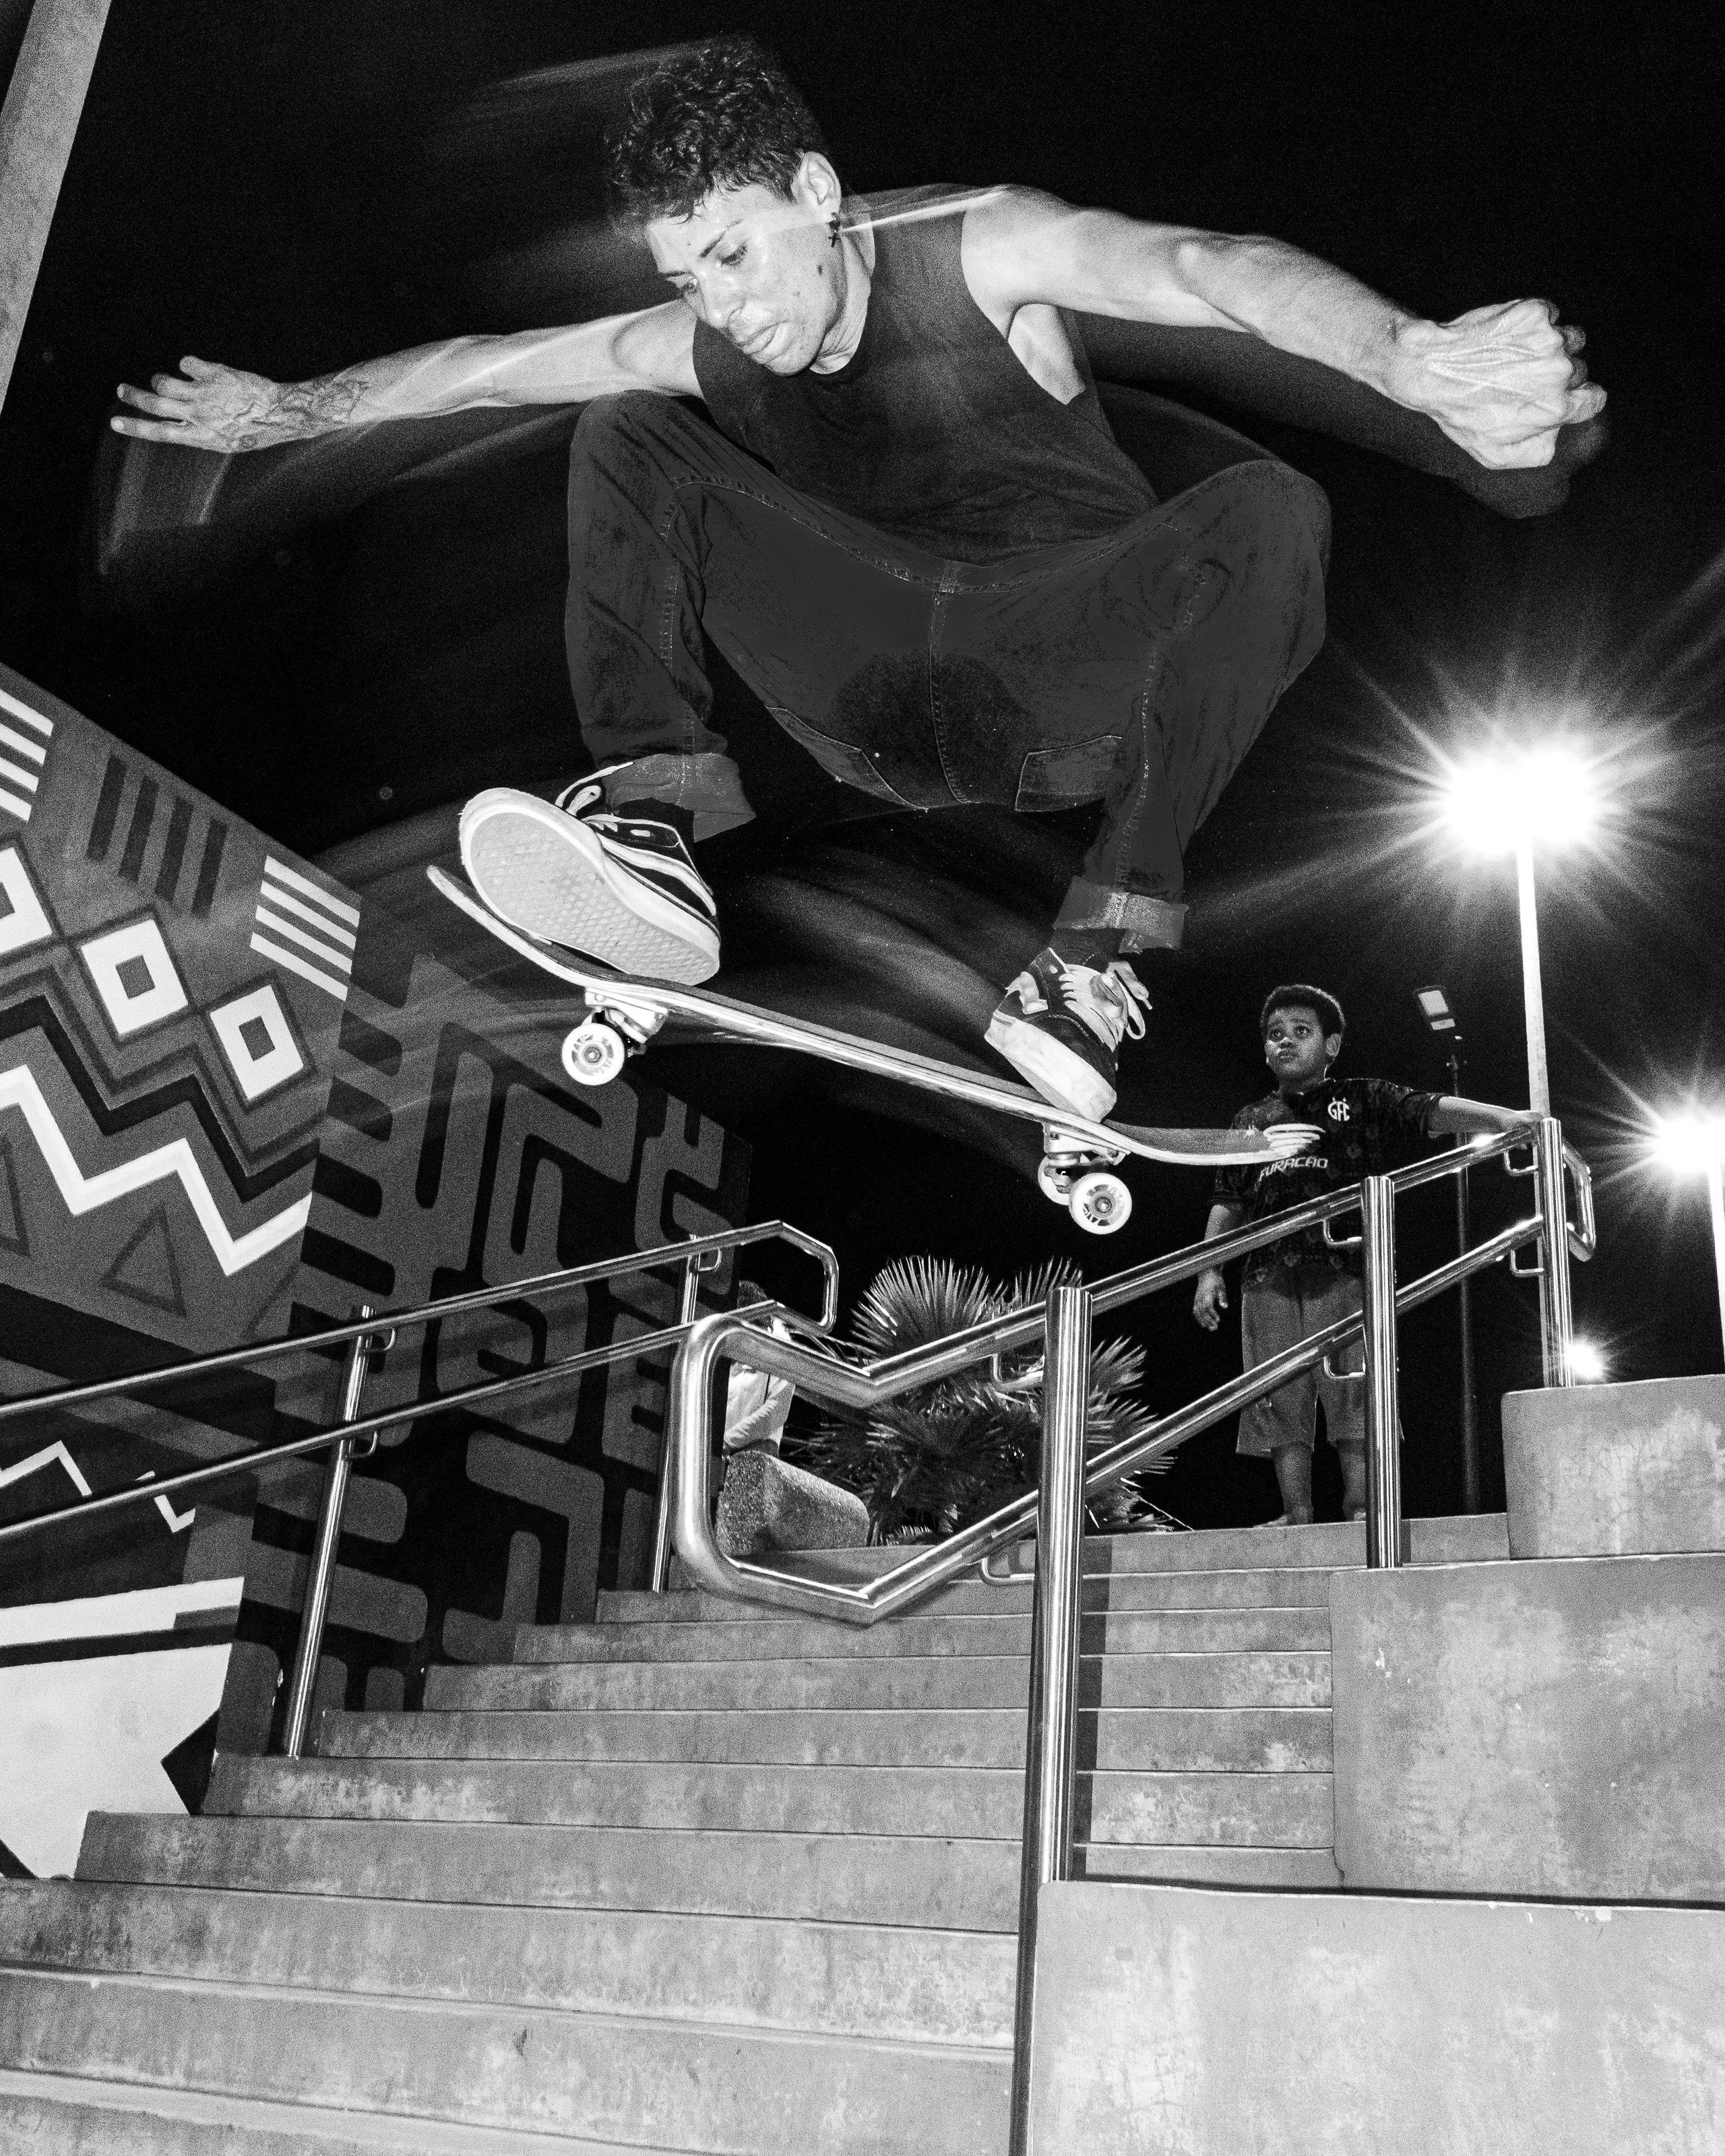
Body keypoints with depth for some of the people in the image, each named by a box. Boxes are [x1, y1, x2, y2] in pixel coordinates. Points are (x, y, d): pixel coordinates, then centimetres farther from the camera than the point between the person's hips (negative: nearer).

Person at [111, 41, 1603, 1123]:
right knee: (626, 438, -3)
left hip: (1071, 687, -3)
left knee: (1274, 517, -31)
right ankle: (655, 820, -25)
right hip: (884, 717, 3)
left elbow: (1197, 267, -29)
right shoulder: (703, 348, 1)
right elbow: (483, 363, 15)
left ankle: (1112, 939, -32)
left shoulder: (981, 250, -12)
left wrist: (1408, 356, -47)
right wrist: (288, 409, 21)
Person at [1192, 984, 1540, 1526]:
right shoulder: (1252, 1120, 23)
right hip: (1270, 1278, 3)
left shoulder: (1364, 1100, 13)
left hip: (1346, 1272, -3)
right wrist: (1209, 1272, 10)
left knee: (1355, 1393, -8)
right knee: (1281, 1403, -1)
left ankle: (1360, 1511, -6)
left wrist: (1501, 1117, -18)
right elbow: (1229, 1203, 21)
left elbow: (1431, 1111, -2)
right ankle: (1297, 1514, 2)